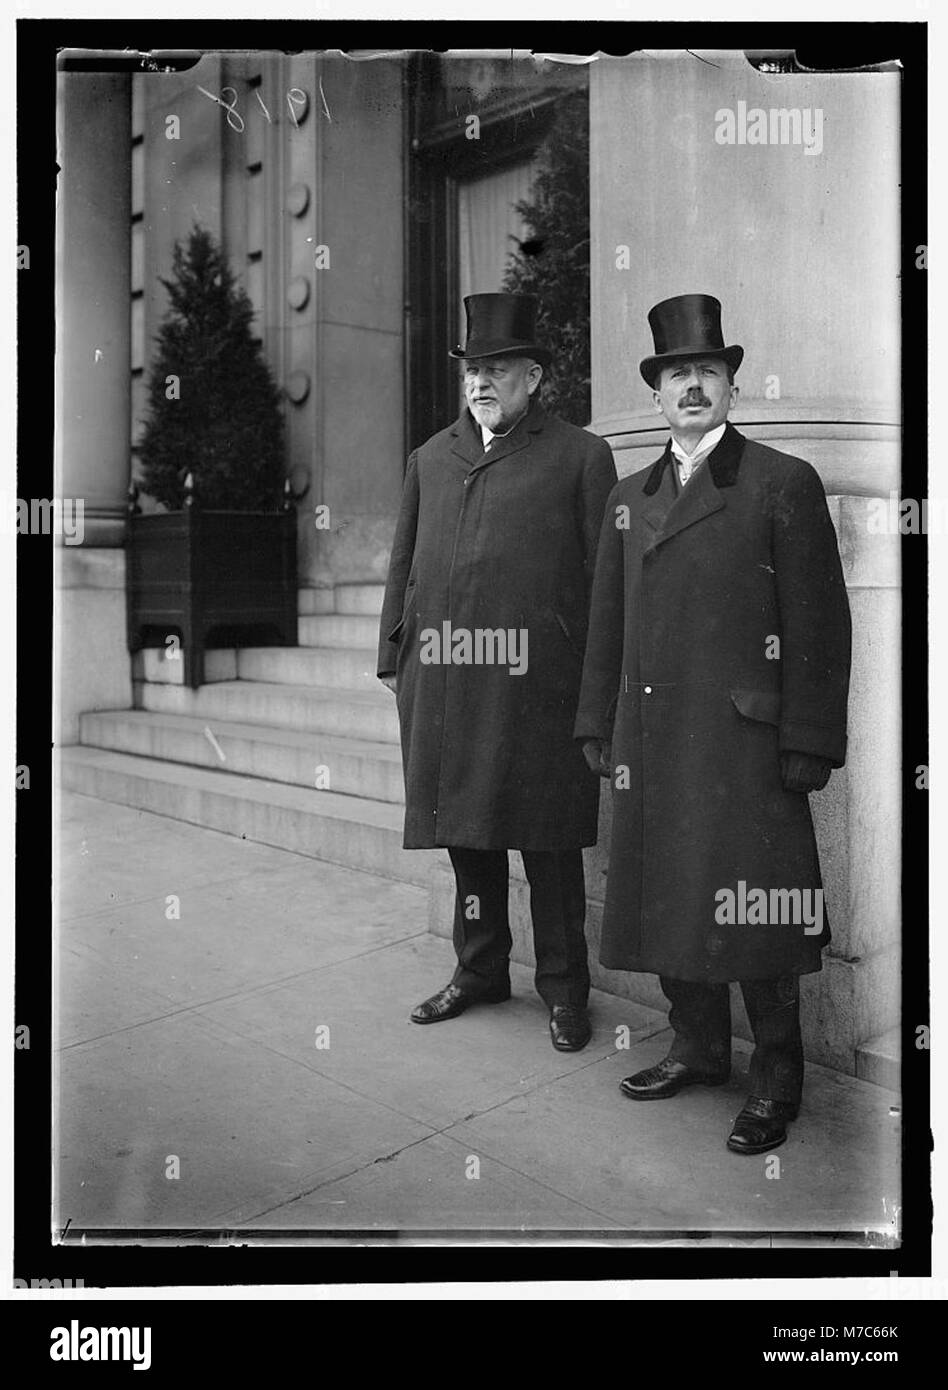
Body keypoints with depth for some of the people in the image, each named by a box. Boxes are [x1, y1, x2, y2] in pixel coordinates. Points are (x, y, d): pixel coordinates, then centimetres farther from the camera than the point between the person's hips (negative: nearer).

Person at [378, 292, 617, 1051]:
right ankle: (480, 970, 30)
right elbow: (403, 565, 18)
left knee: (549, 841, 3)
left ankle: (564, 989, 19)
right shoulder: (431, 459, 17)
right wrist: (394, 659, 12)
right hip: (444, 681, 5)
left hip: (537, 682, -4)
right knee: (466, 830, 13)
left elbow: (604, 575, -1)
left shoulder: (580, 456, 4)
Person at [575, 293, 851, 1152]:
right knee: (670, 903, 12)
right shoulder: (629, 497, 16)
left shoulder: (785, 485, -1)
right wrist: (599, 726, 13)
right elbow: (607, 623, 17)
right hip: (652, 742, 5)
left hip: (747, 742, -5)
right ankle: (698, 1049, 31)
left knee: (751, 912, -1)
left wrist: (808, 744, -10)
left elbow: (820, 626, -5)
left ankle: (776, 1085, 17)